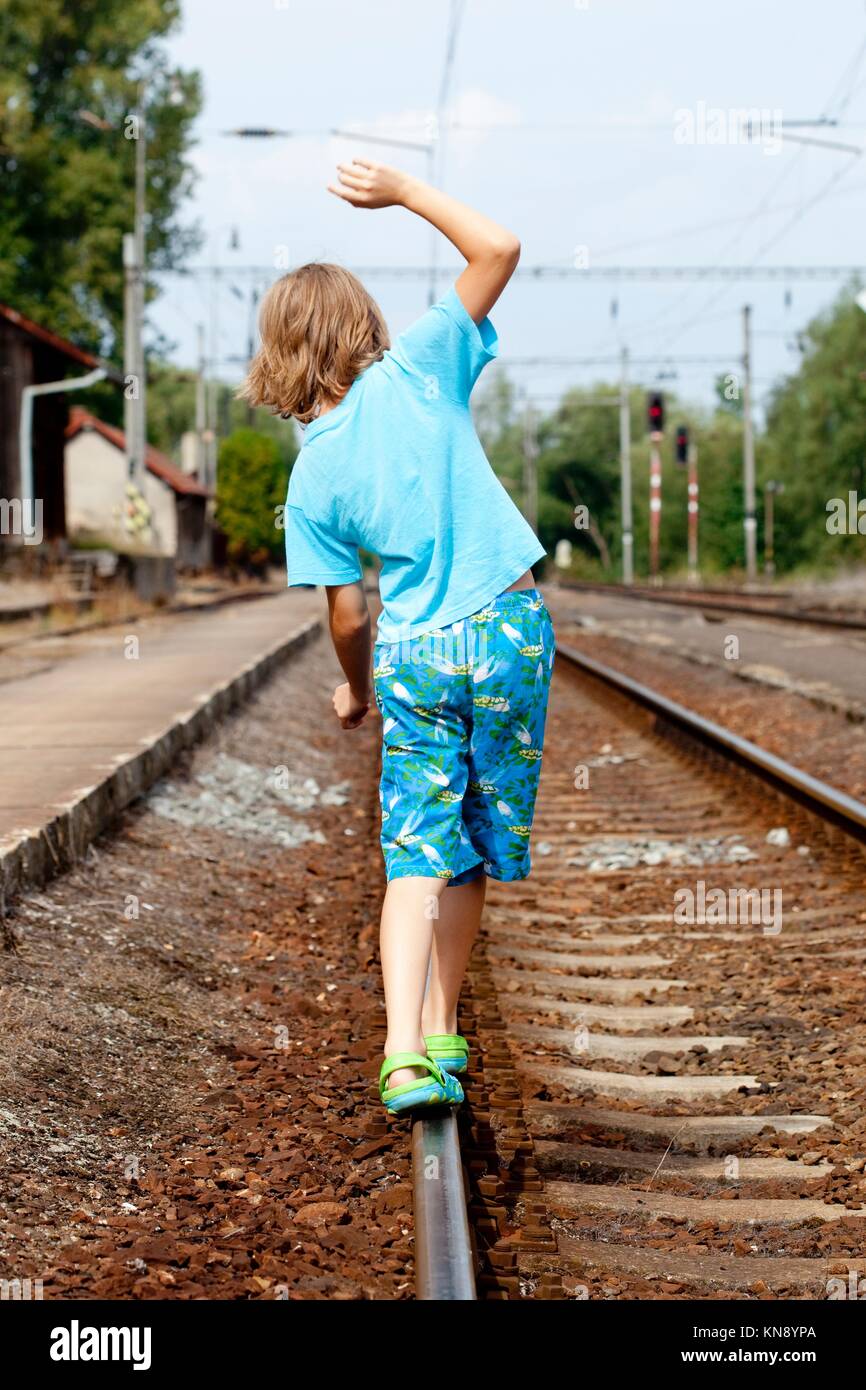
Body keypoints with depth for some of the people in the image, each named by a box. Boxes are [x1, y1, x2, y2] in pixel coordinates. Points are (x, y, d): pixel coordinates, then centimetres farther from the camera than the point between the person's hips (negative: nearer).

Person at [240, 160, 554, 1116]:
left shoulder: (311, 479, -2)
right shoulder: (417, 373, -6)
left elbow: (347, 613, 3)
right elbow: (497, 249, -3)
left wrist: (355, 689, 22)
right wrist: (404, 193, 4)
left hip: (412, 653, 0)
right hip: (509, 629, 0)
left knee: (418, 854, 1)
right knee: (476, 853, 12)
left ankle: (406, 1050, -15)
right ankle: (439, 1031, 20)